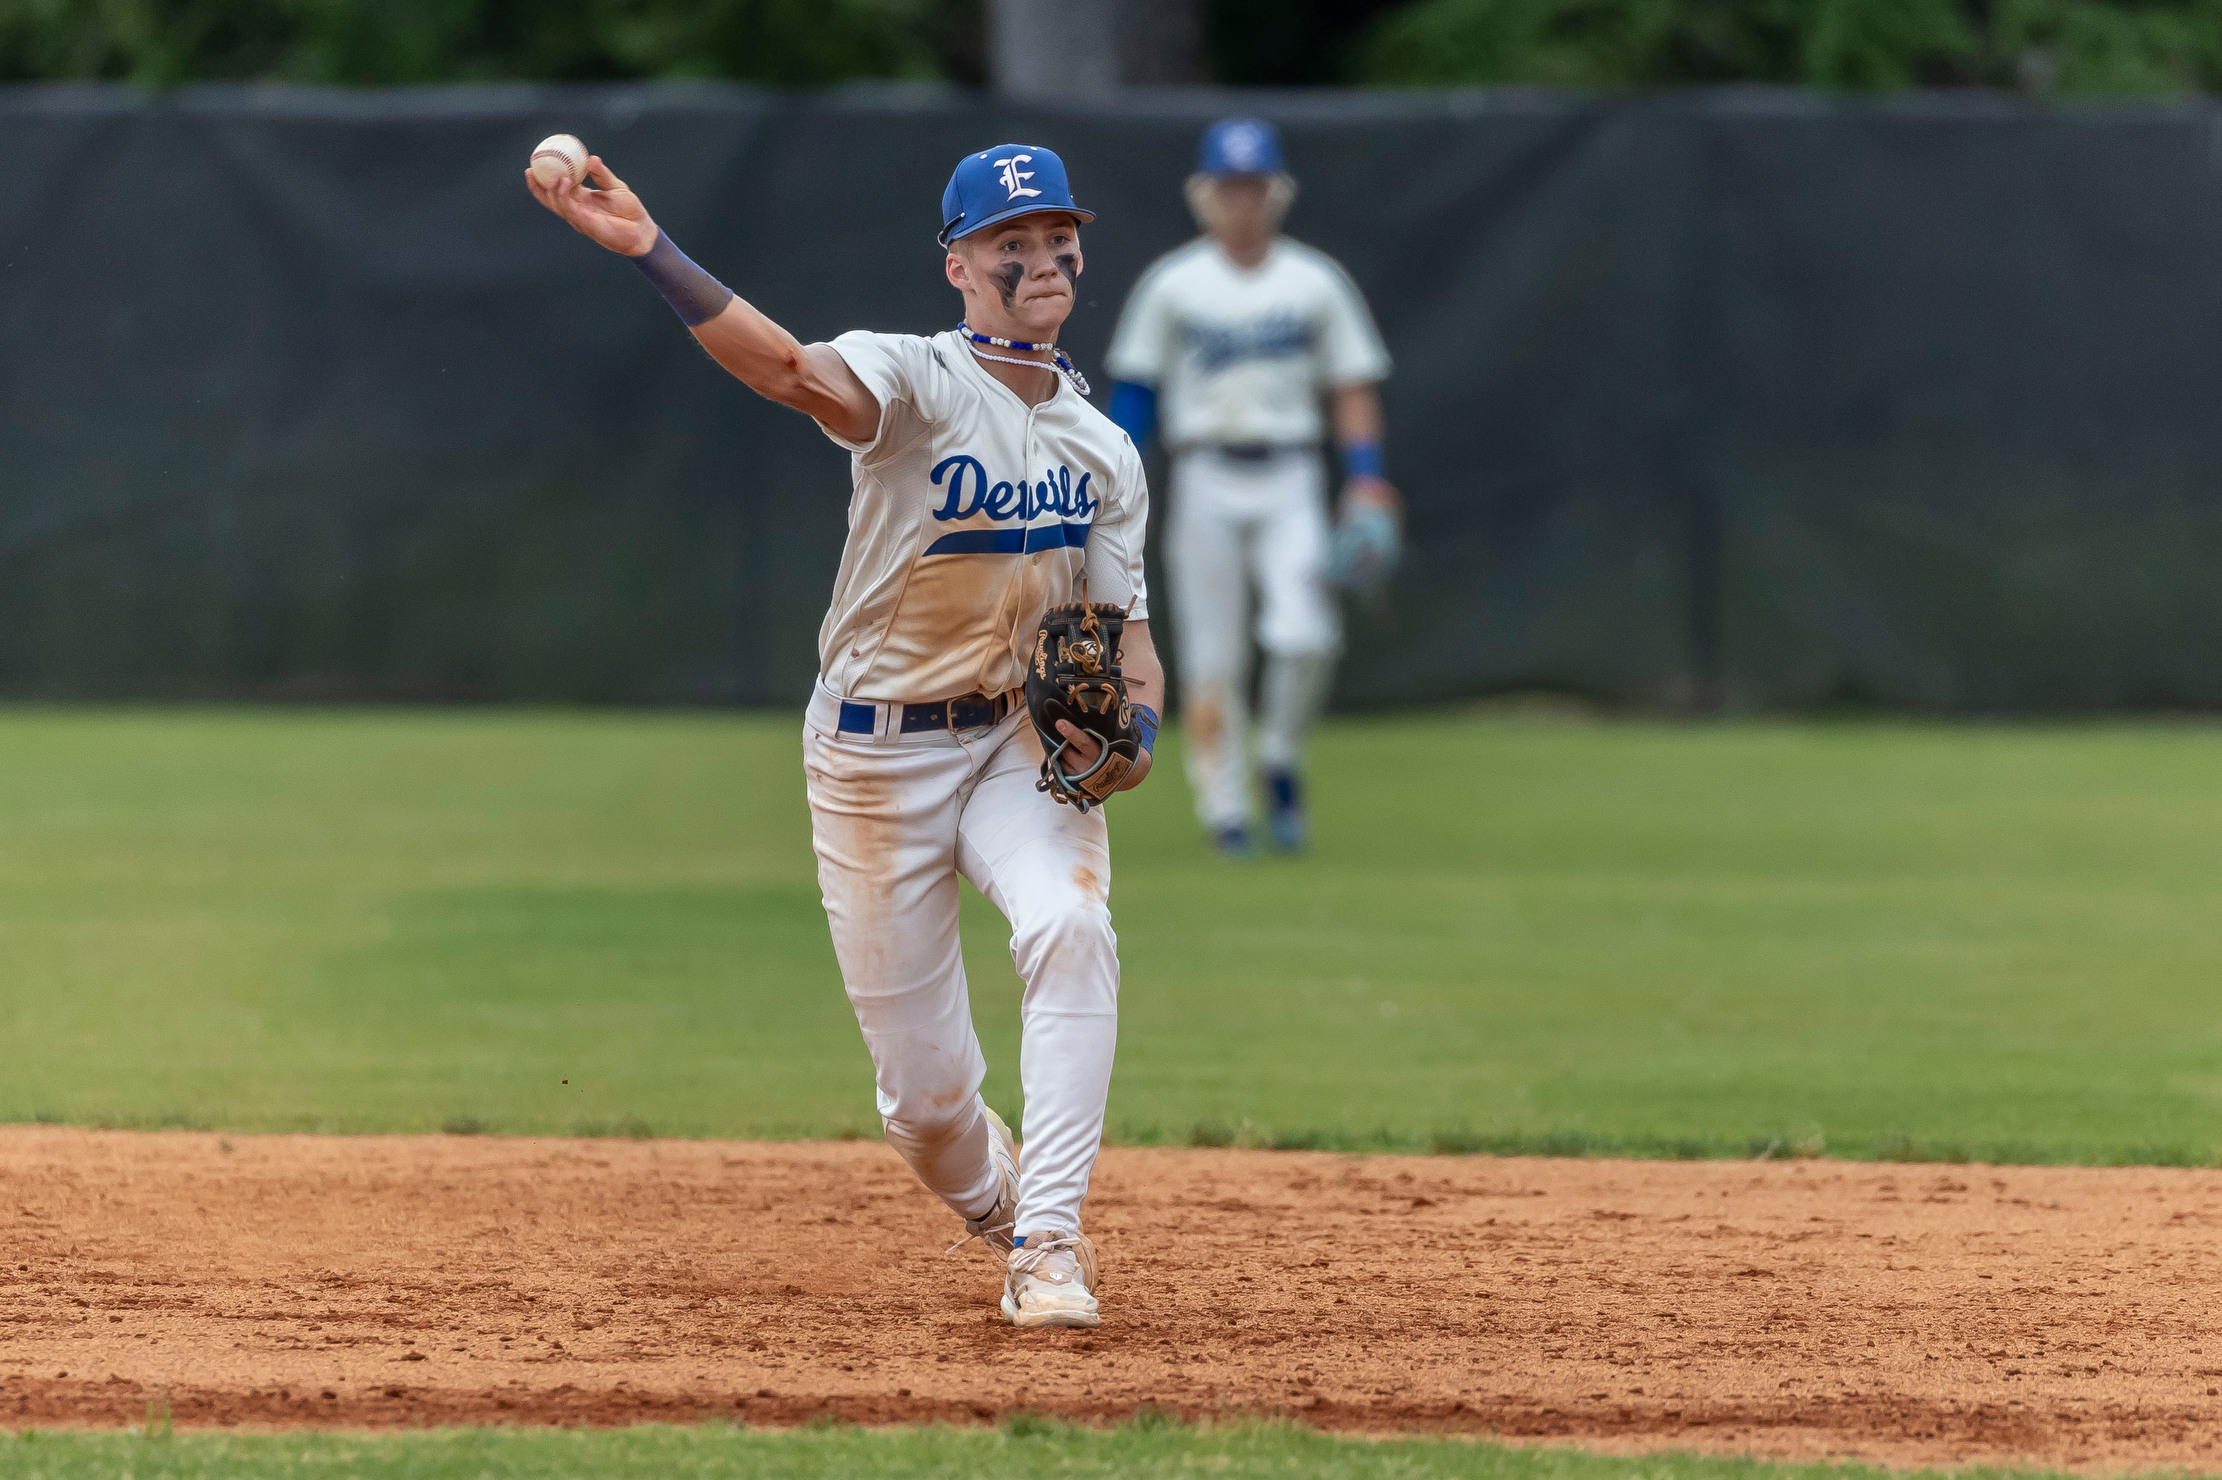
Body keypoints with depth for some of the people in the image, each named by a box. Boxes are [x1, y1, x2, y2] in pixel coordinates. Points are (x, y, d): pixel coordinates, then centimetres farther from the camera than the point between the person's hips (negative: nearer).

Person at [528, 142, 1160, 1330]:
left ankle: (1048, 1244, -25)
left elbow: (1126, 637, 7)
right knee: (925, 1090, 1)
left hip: (1019, 740, 3)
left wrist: (1131, 728, -17)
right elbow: (793, 370, -34)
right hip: (874, 758, -3)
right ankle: (994, 1208, 37)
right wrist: (648, 252, -51)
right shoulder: (919, 382, -13)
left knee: (1070, 926, -30)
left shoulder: (1103, 452, 4)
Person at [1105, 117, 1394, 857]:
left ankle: (1281, 762, 9)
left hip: (1289, 480, 0)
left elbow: (1353, 384, 8)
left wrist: (1365, 475, -3)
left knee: (1304, 636, -16)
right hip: (1205, 481, 0)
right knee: (1210, 655, -2)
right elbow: (1134, 387, 5)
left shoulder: (1316, 283, 5)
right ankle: (1223, 804, 7)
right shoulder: (1172, 286, 3)